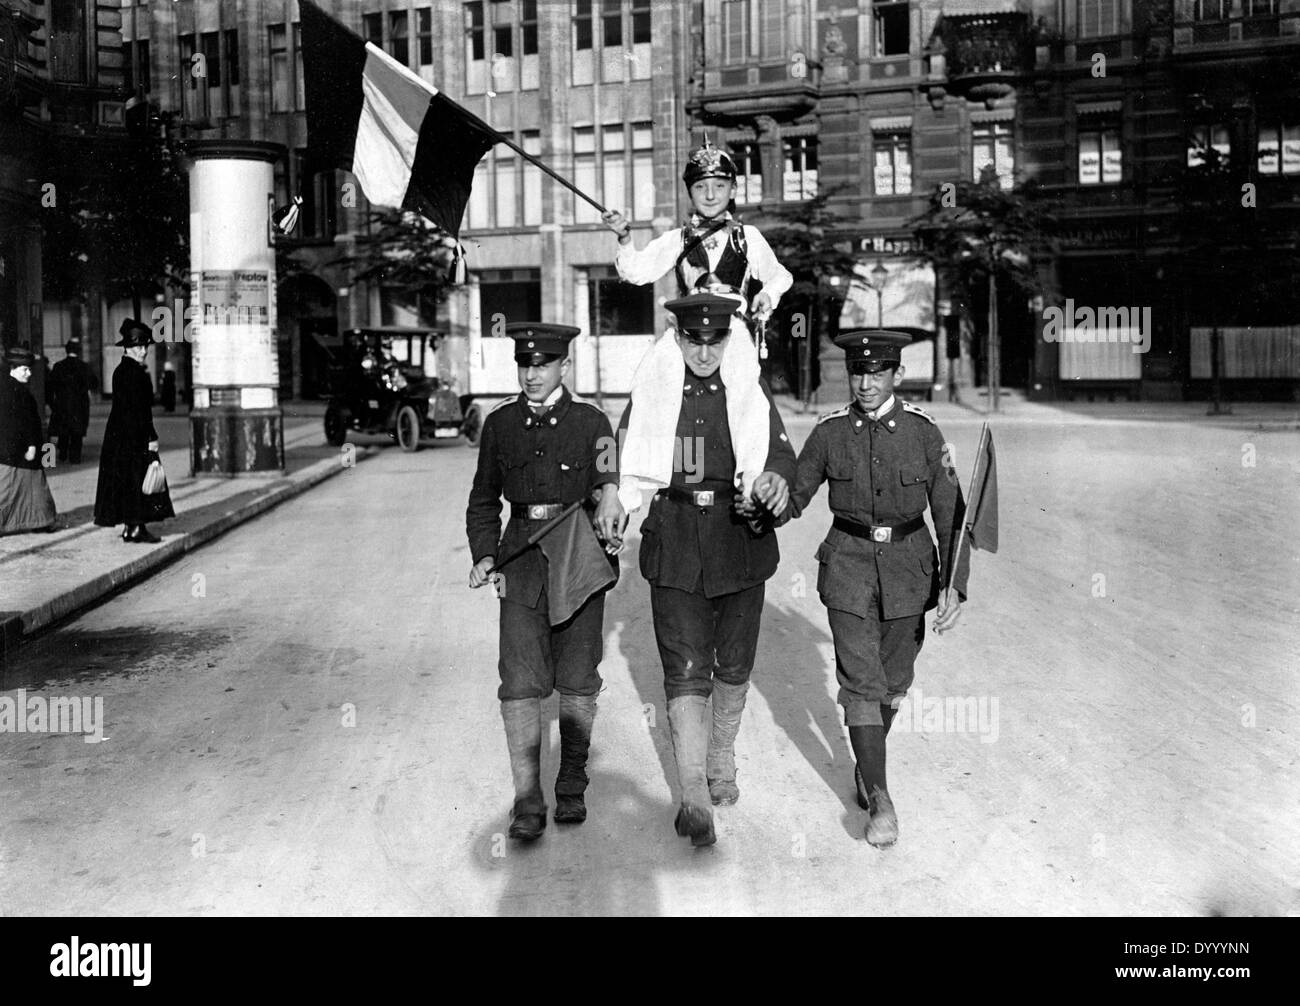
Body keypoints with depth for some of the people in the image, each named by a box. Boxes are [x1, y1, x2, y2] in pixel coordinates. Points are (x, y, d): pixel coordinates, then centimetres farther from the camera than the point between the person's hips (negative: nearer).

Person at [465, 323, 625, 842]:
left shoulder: (591, 421, 1)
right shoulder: (499, 423, 7)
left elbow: (607, 482, 3)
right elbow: (483, 500, 14)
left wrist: (610, 530, -18)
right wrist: (484, 556, 1)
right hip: (521, 559, 1)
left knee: (577, 681, 6)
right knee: (520, 681, -7)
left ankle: (571, 787, 23)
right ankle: (527, 800, 2)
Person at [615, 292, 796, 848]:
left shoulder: (750, 391, 3)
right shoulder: (651, 391, 2)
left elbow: (780, 450, 0)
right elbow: (624, 460, 7)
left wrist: (776, 478, -23)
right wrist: (613, 499, -11)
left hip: (741, 540, 2)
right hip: (675, 545, -1)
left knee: (734, 664, 12)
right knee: (685, 670, -7)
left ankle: (722, 757, 37)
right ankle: (694, 799, -2)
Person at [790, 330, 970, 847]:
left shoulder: (923, 432, -7)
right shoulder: (829, 432, -5)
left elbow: (951, 514, -6)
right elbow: (794, 496, 3)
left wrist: (954, 586, -14)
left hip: (908, 569, 1)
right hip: (848, 567, -1)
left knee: (892, 681, 14)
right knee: (860, 682, -7)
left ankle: (867, 764, 41)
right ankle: (880, 800, 2)